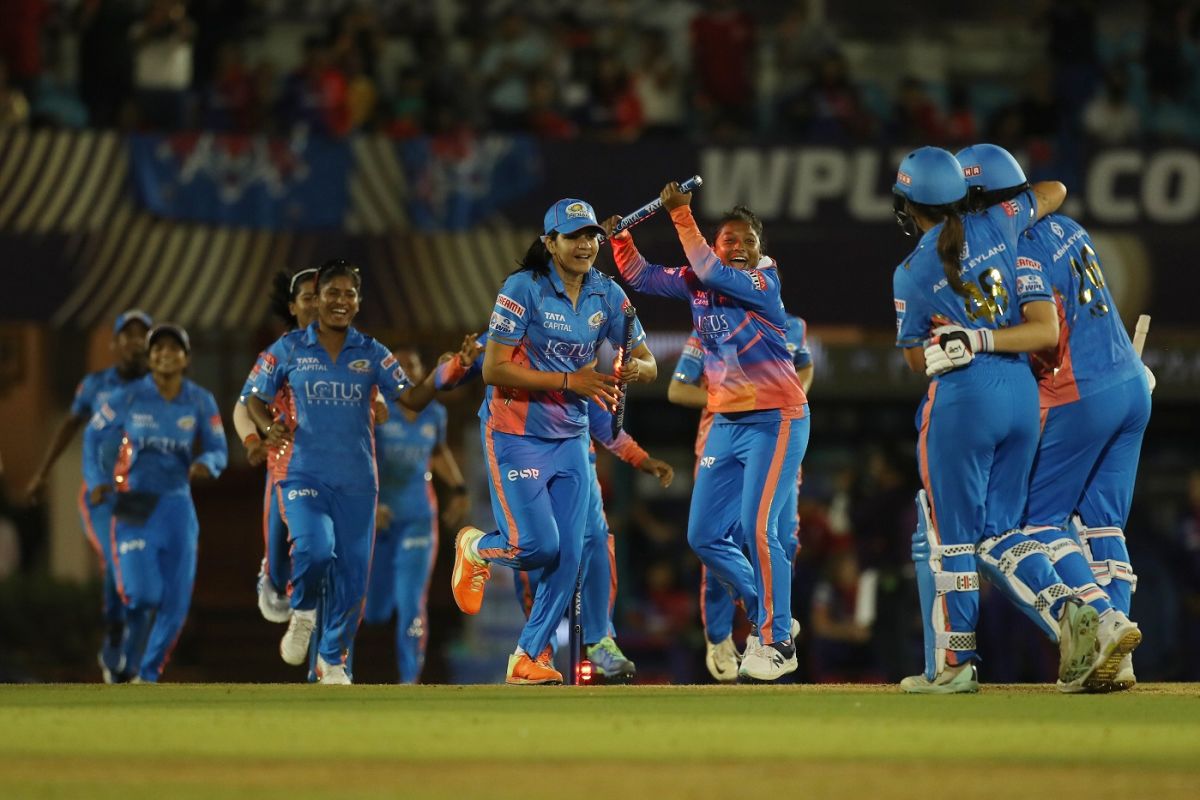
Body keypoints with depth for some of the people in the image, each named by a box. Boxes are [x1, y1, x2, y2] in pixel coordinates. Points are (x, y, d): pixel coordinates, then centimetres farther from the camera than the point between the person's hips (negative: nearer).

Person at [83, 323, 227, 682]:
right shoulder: (128, 398, -3)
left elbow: (219, 450, 4)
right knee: (142, 594, -14)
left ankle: (148, 675, 18)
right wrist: (96, 480, -5)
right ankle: (128, 666, 14)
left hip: (177, 507, 3)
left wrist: (206, 463, -19)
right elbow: (94, 437, 7)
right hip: (134, 505, -3)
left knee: (175, 600, 0)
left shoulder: (201, 402, 2)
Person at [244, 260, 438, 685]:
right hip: (304, 471, -2)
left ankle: (333, 658, 22)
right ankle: (303, 613, 6)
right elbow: (255, 399, 9)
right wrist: (269, 428, -12)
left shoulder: (371, 353, 6)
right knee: (315, 549, -26)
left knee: (352, 571, 3)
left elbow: (411, 398, -1)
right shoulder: (290, 348, 3)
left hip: (357, 479, 2)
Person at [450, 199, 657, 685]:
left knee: (568, 555, 1)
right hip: (515, 435, -6)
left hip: (570, 439, 6)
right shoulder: (523, 290, -15)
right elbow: (493, 370, -19)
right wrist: (569, 380, -24)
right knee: (538, 545, -14)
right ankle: (475, 548, 20)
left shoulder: (607, 295, 2)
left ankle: (530, 656, 14)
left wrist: (634, 367, -20)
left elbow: (648, 365, 5)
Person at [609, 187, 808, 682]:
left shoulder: (763, 283, -12)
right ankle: (767, 616, 23)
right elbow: (641, 276, 10)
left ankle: (777, 643, -7)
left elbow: (712, 272, -26)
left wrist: (681, 215, -27)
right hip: (726, 423, 8)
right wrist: (621, 237, -7)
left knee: (757, 529, -16)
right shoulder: (696, 284, 7)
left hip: (776, 421, -8)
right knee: (705, 536, 8)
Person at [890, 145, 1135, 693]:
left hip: (963, 397, -6)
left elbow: (916, 360, 5)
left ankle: (951, 664, 6)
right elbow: (1055, 190, 24)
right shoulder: (997, 225, 4)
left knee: (947, 534, 4)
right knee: (996, 530, 12)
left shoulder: (911, 274, -5)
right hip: (1023, 394, 6)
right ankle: (1068, 609, -12)